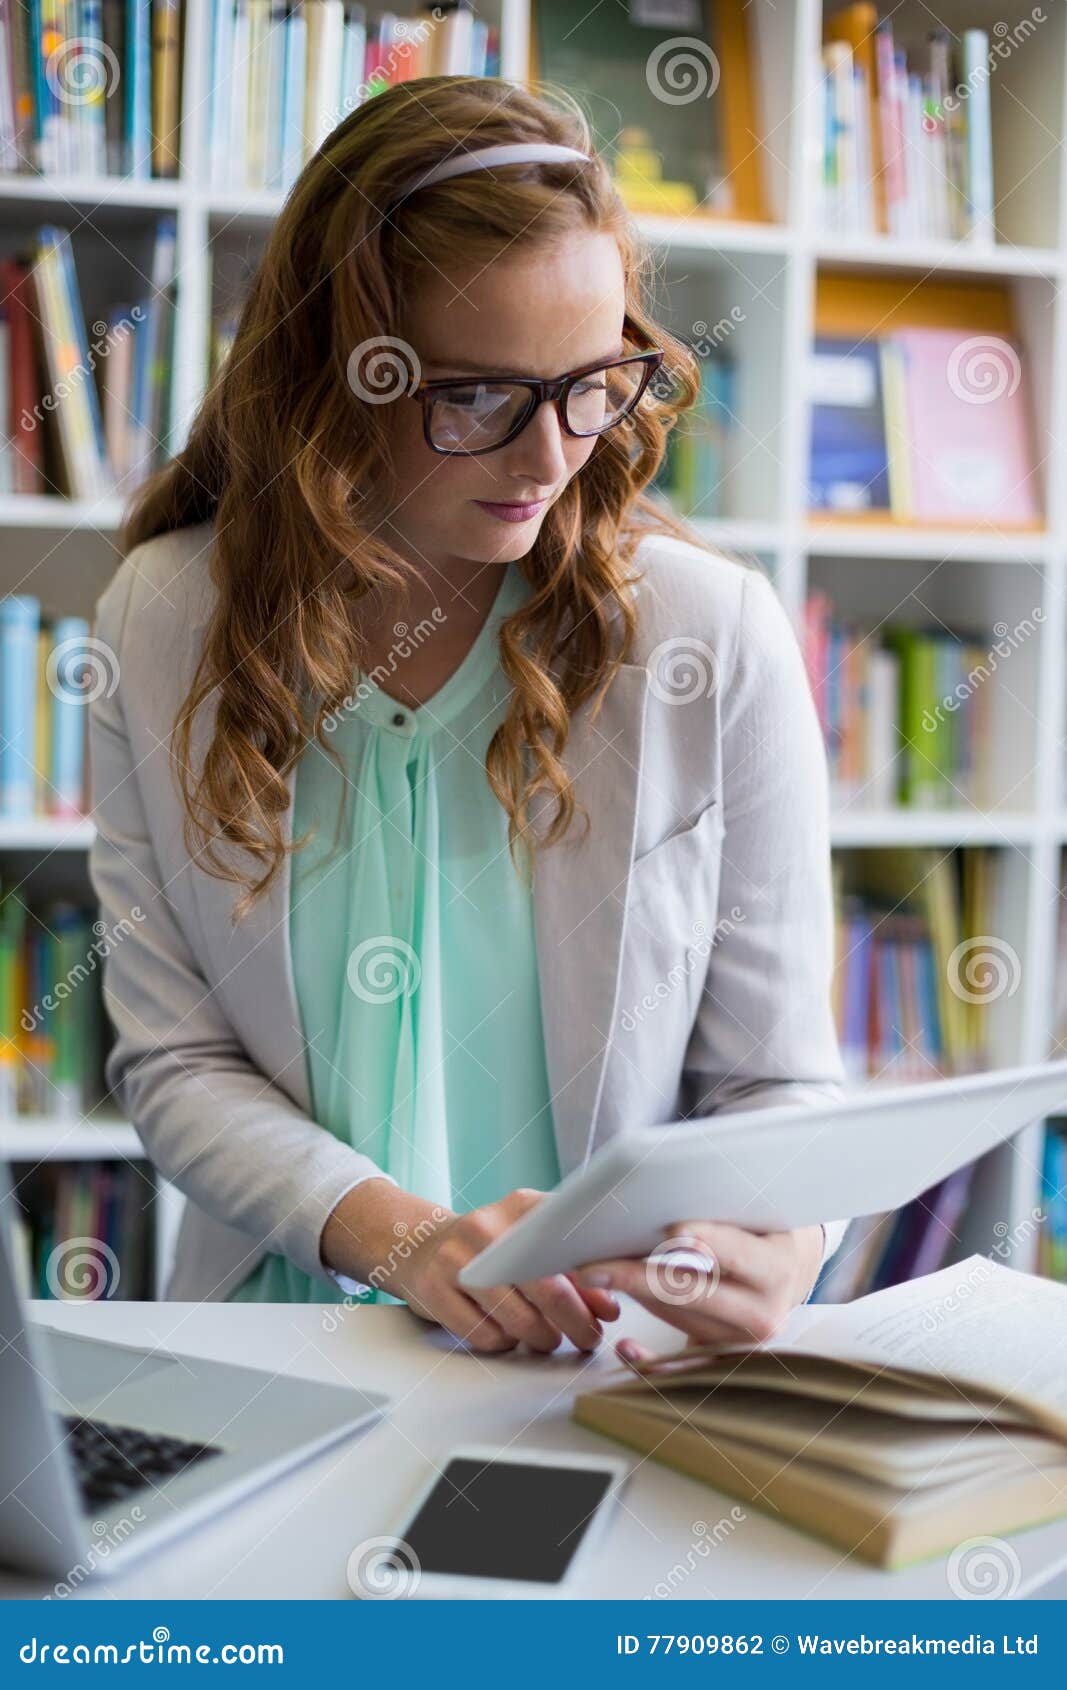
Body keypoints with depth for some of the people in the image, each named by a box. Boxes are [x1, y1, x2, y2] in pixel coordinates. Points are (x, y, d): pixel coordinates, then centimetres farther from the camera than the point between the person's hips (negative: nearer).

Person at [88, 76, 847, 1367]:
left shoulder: (715, 634, -4)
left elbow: (776, 1080, 1)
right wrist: (401, 1238, -19)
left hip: (621, 1360, 1)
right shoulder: (162, 627, -1)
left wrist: (782, 1247, -22)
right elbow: (173, 1061, -1)